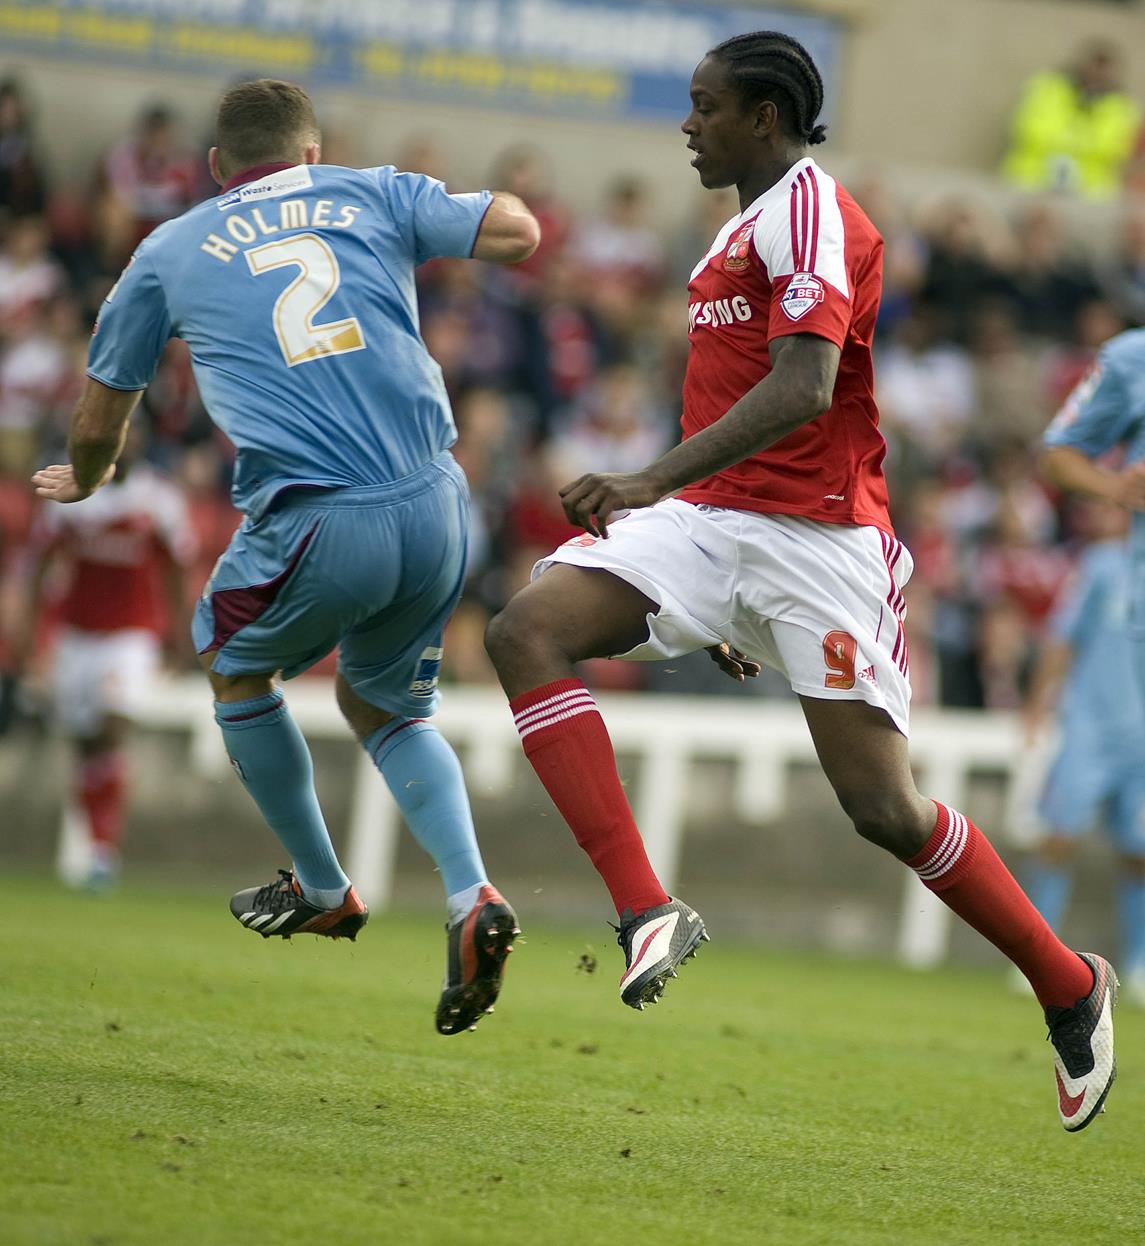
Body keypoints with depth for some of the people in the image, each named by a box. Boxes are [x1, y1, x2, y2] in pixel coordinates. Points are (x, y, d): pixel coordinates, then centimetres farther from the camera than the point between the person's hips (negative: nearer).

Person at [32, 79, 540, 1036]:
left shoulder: (169, 253, 16)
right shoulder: (373, 196, 16)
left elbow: (97, 429, 24)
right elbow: (517, 233, 7)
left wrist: (84, 482, 48)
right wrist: (466, 213, 31)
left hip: (317, 522, -3)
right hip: (434, 504, 3)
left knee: (236, 669, 28)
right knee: (384, 706, 25)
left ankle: (322, 890, 35)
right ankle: (470, 895, 2)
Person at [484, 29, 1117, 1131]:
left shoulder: (808, 208, -9)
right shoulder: (745, 228, 22)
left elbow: (801, 391, -22)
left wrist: (653, 482, -29)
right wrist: (725, 609, 31)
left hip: (817, 533, -9)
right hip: (711, 519, 9)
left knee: (884, 809, -10)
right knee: (526, 633, -16)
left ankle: (1070, 988, 13)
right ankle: (646, 913, -25)